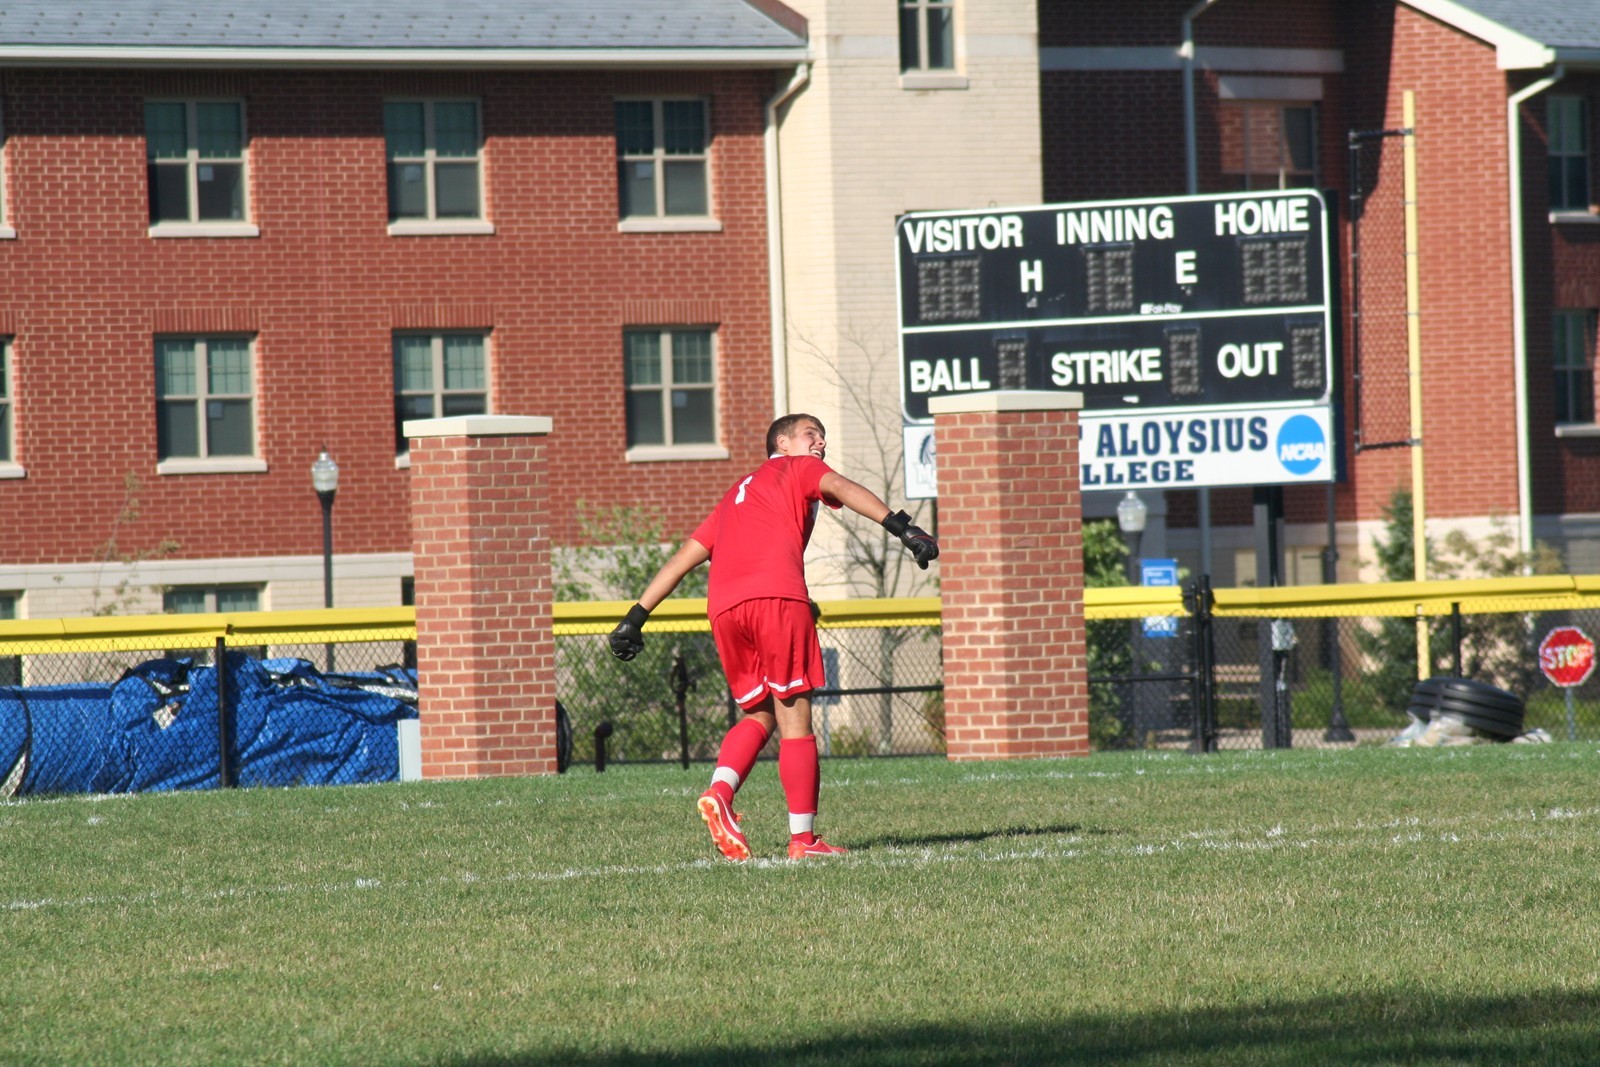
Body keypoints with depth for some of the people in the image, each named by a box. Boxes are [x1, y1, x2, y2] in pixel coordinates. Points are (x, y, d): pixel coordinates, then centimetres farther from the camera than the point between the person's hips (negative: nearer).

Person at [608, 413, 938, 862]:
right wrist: (899, 525, -14)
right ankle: (803, 838, -7)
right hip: (778, 595, -6)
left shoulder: (737, 493, 35)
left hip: (724, 606, 6)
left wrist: (637, 616, 30)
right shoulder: (800, 469, 21)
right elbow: (839, 487, -1)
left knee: (758, 715, 17)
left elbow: (684, 556, 31)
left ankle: (719, 792, -9)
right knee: (793, 716, -3)